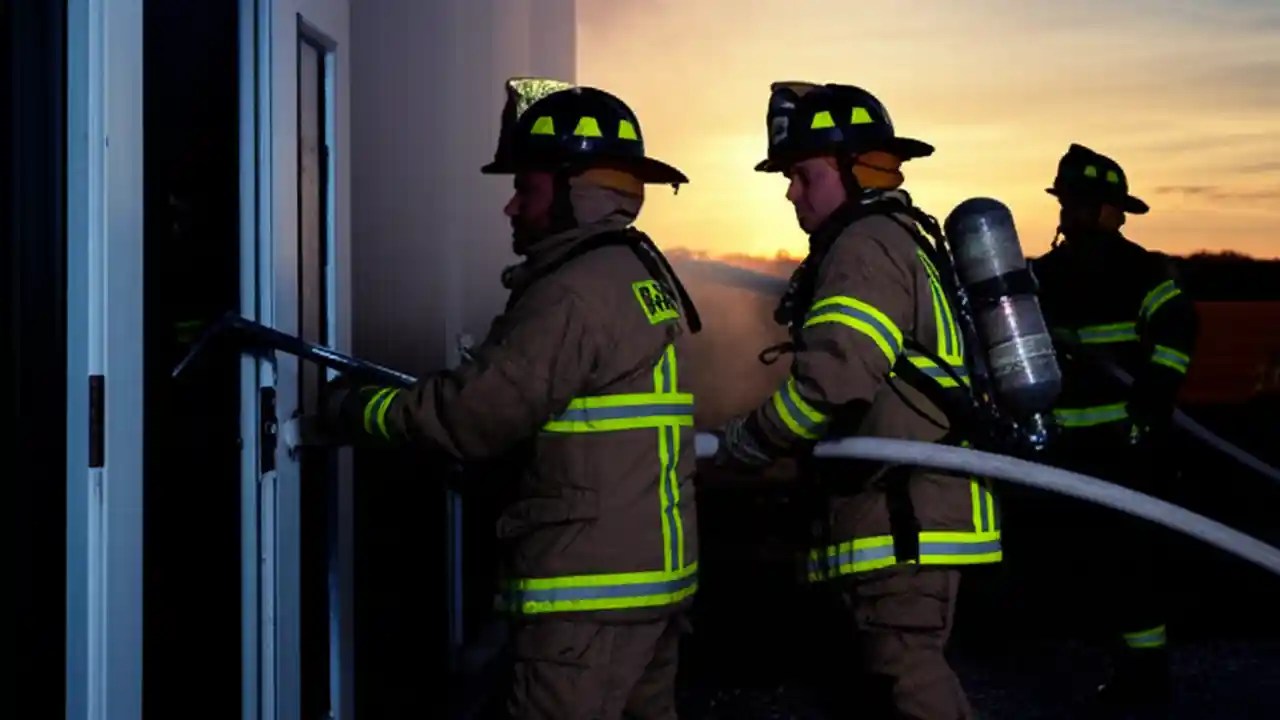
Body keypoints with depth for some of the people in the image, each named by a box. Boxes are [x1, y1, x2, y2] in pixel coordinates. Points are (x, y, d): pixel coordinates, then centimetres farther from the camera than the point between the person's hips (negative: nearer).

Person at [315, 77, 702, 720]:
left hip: (594, 591, -10)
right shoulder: (643, 273, 15)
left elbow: (473, 413, -18)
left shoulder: (577, 291, -16)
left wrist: (354, 410, -4)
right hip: (651, 572, 10)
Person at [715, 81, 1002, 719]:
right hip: (913, 507, 11)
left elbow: (832, 378, -25)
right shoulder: (903, 241, 19)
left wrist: (745, 443, -11)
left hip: (902, 517, -11)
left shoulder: (865, 247, -13)